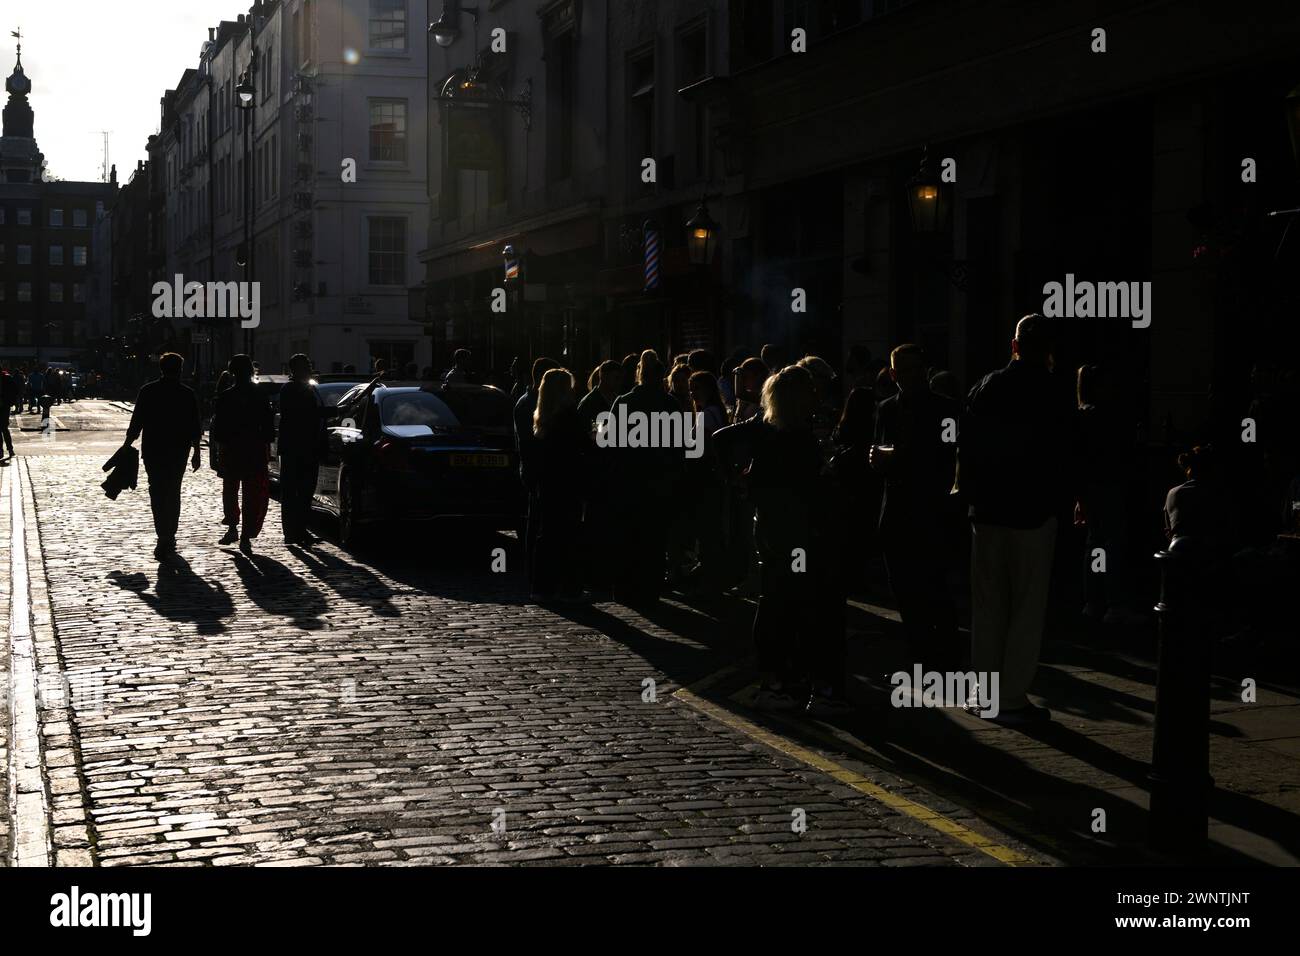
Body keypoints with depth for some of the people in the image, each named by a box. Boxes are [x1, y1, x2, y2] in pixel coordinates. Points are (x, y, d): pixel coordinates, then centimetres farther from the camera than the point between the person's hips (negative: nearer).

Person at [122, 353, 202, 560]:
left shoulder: (147, 392, -2)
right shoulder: (188, 394, -1)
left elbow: (136, 423, -2)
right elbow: (196, 428, 1)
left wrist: (127, 447, 6)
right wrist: (196, 453, 9)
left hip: (152, 452, -1)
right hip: (178, 453, 1)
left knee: (157, 495, 1)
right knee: (173, 494, 14)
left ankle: (164, 537, -13)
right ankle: (169, 538, 17)